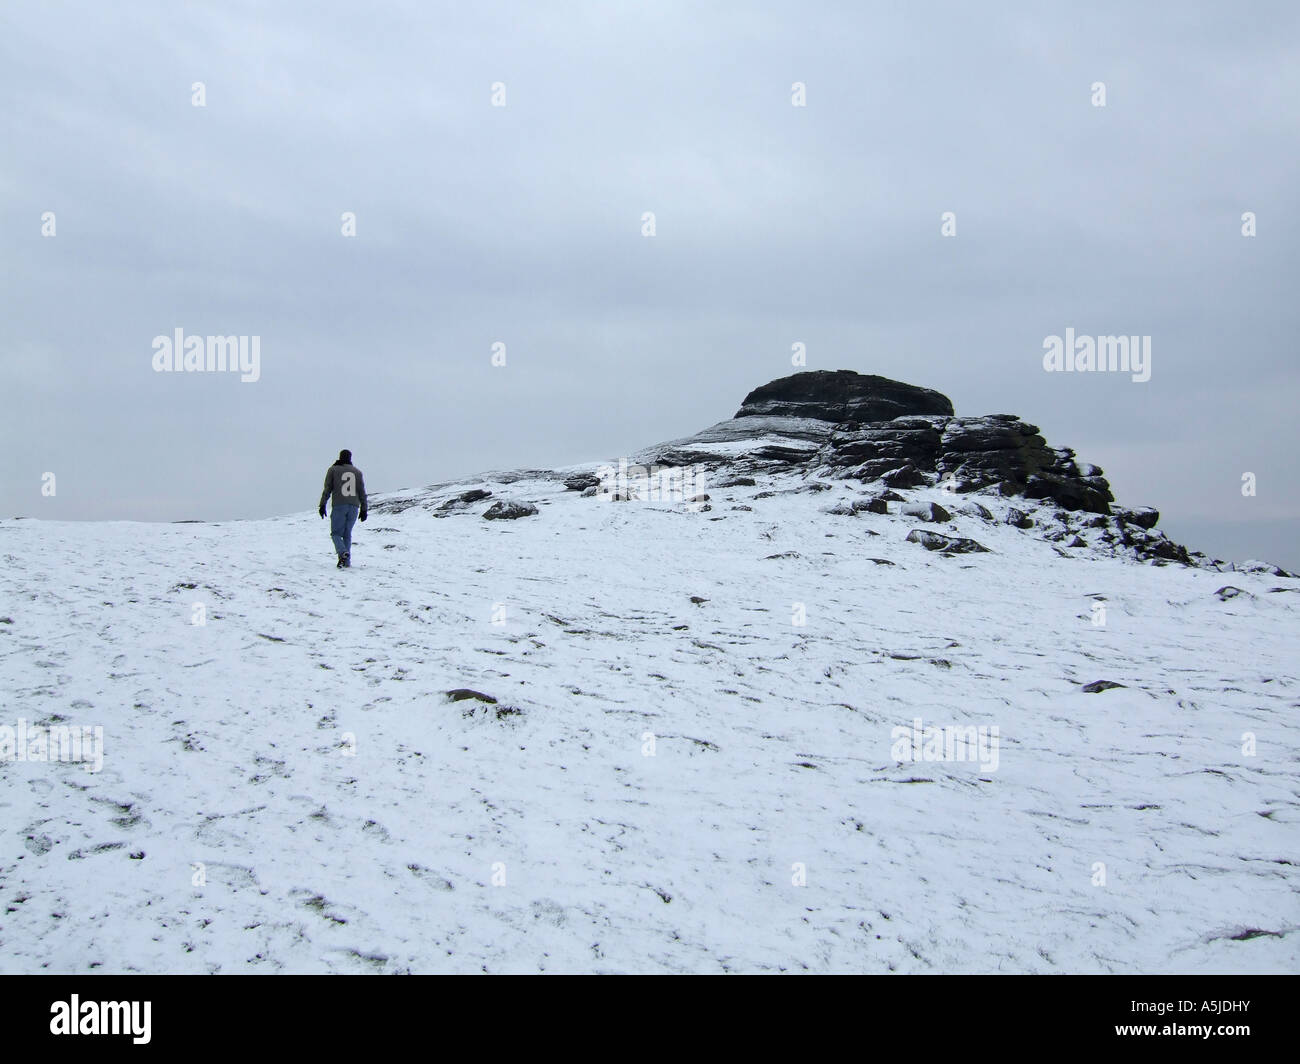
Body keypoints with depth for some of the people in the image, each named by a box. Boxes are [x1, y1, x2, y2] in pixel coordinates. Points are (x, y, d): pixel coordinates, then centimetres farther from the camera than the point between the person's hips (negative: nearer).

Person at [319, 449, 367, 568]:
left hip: (339, 506, -3)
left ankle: (343, 553, -24)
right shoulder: (357, 472, 14)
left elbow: (327, 489, 0)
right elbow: (362, 492, 12)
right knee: (347, 534, 12)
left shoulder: (333, 470, 7)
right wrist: (363, 509, 14)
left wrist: (322, 505, 2)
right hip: (354, 506, 3)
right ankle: (347, 561, 5)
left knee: (336, 533, 2)